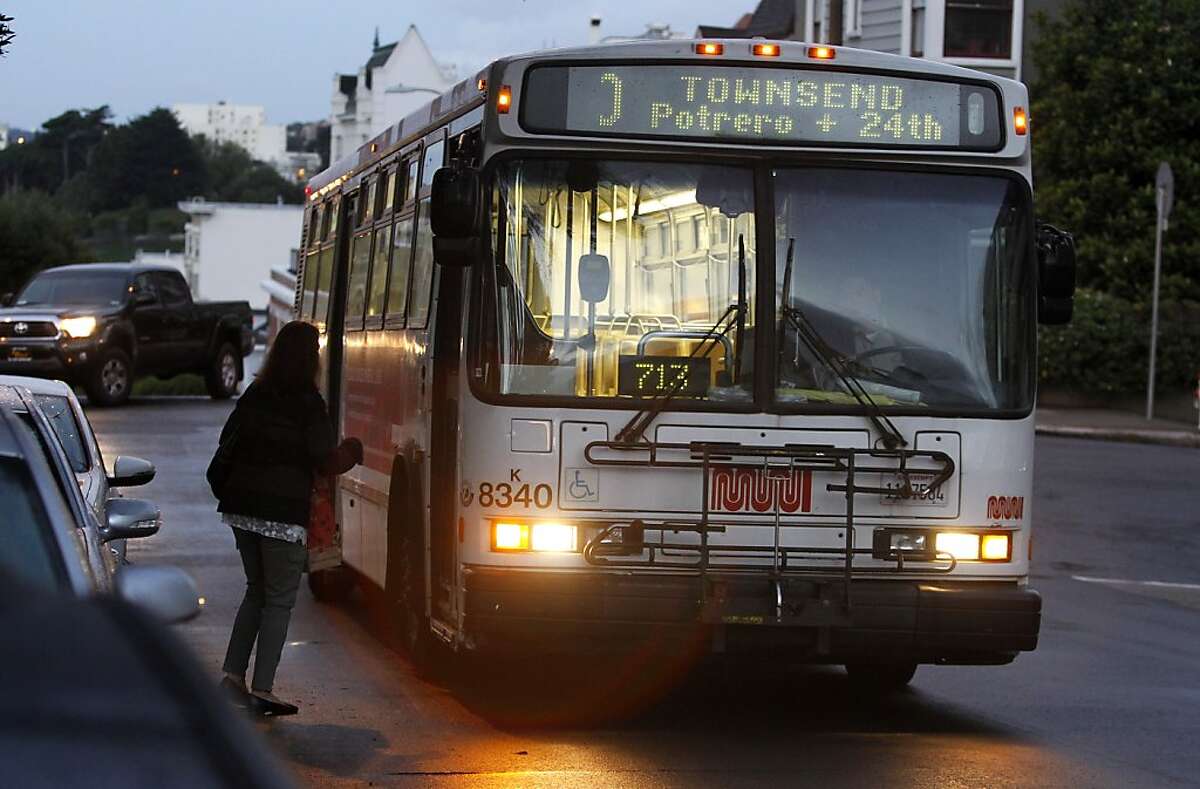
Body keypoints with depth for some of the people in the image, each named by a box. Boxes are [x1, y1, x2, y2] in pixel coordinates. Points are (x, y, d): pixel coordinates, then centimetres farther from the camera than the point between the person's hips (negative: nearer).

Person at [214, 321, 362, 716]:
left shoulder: (253, 394, 7)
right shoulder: (308, 402, -11)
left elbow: (227, 443, 12)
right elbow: (326, 462, -11)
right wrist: (350, 454, 9)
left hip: (242, 505, 6)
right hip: (282, 512, -6)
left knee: (256, 591, 19)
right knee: (279, 600, 2)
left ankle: (233, 676, 13)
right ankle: (262, 689, 0)